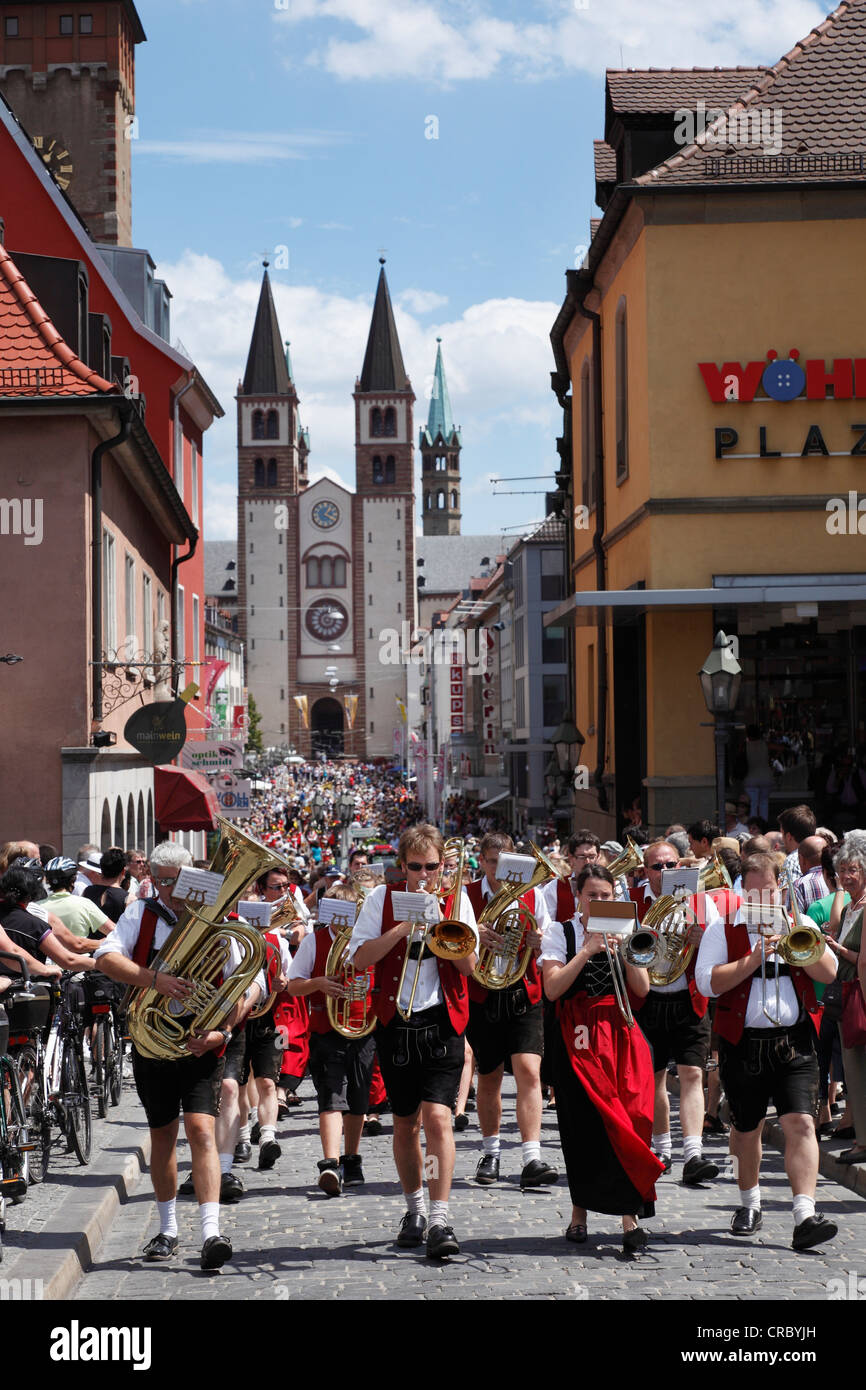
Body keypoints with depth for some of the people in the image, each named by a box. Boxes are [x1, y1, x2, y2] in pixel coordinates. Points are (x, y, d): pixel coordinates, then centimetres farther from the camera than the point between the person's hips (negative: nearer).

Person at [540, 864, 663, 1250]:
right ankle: (580, 1211, 19)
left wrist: (622, 951, -10)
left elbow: (642, 989, 2)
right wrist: (587, 951, -14)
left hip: (619, 1034, 1)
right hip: (577, 1037, -1)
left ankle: (630, 1216, -11)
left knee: (625, 1120, -10)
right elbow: (552, 988, -9)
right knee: (582, 1125, 1)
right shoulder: (560, 933, 4)